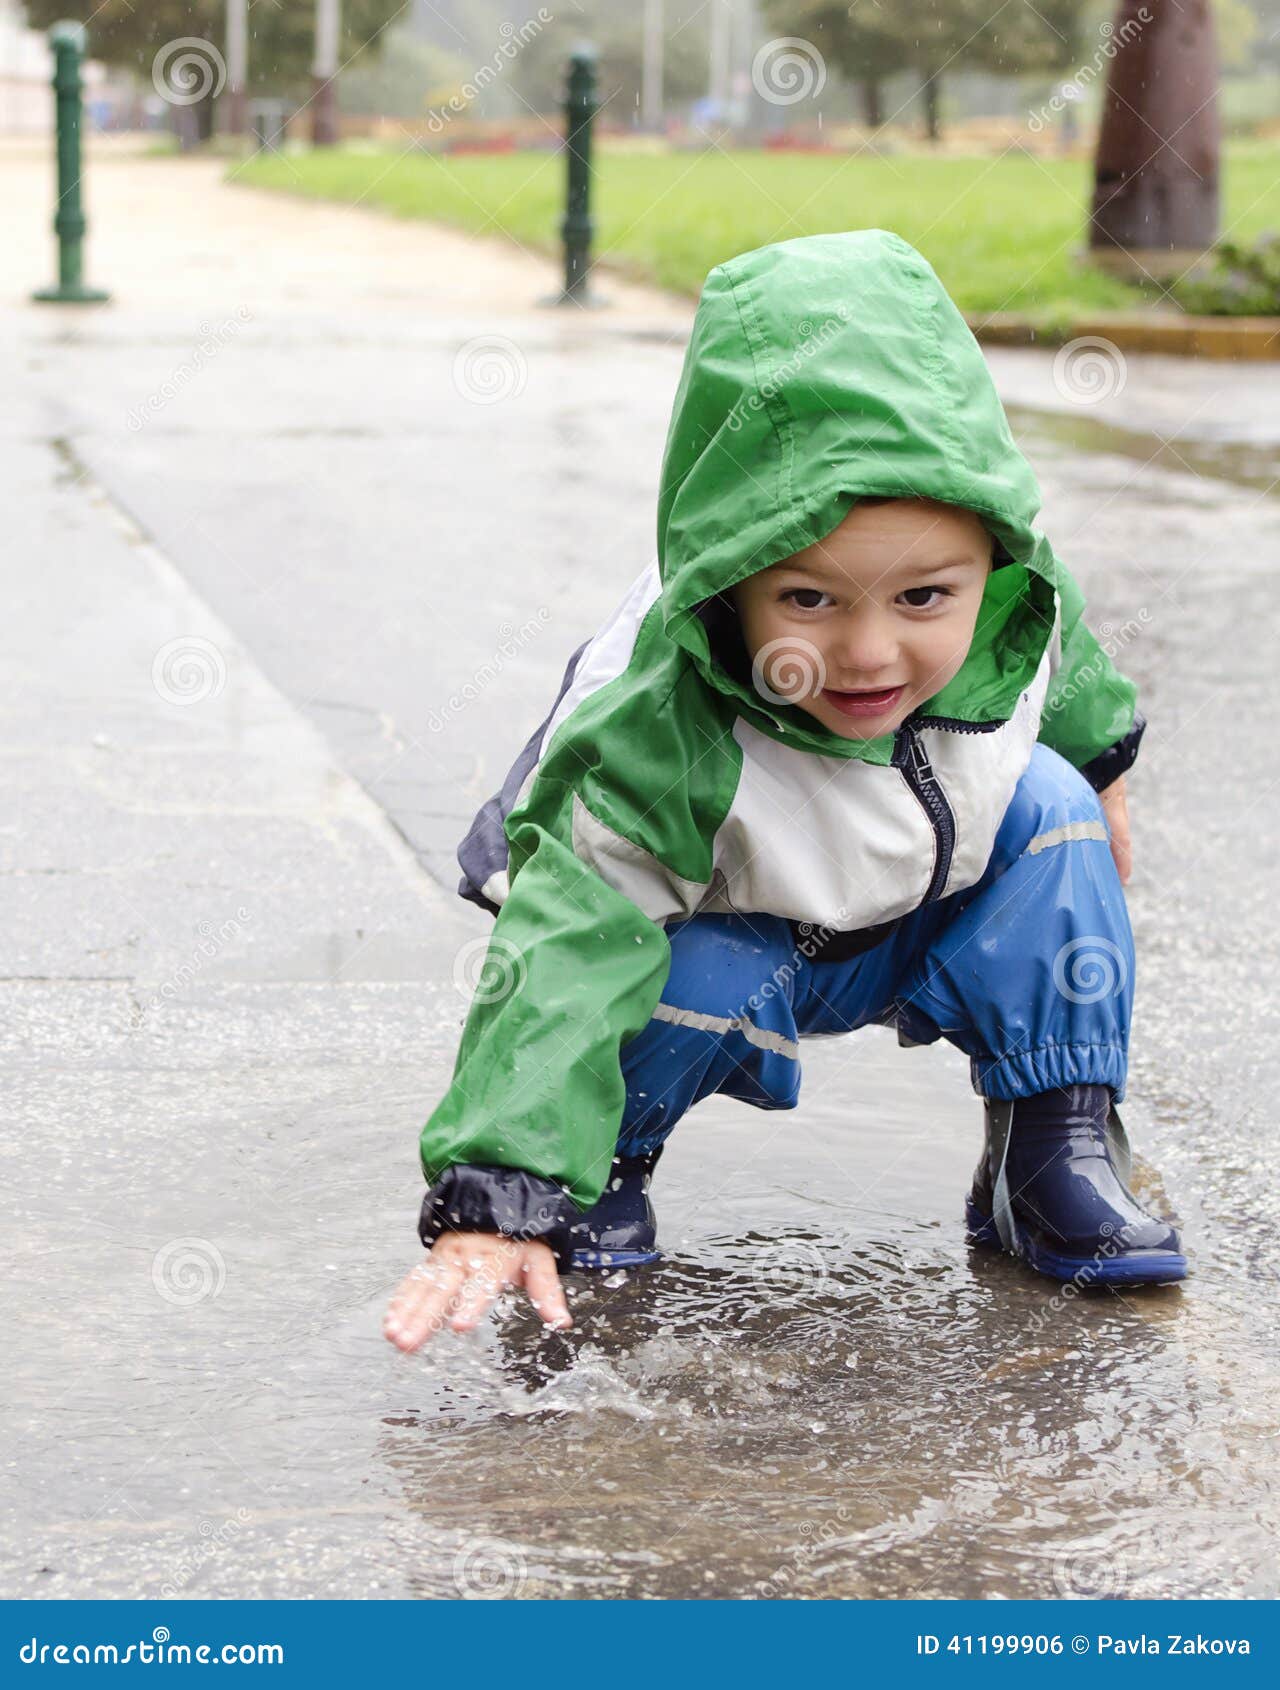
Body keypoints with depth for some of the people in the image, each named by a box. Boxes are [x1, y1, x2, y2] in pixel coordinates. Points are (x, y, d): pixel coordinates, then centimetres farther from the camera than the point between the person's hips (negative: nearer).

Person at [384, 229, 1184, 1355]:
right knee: (704, 985, -34)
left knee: (1051, 808, -17)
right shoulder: (661, 744, -42)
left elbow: (1074, 687, 0)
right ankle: (605, 1155, -2)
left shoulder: (1017, 611, -26)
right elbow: (564, 957, -44)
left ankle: (1058, 1139, -5)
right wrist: (497, 1199, -52)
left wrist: (1100, 779, 21)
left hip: (928, 915, 5)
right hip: (737, 934, -4)